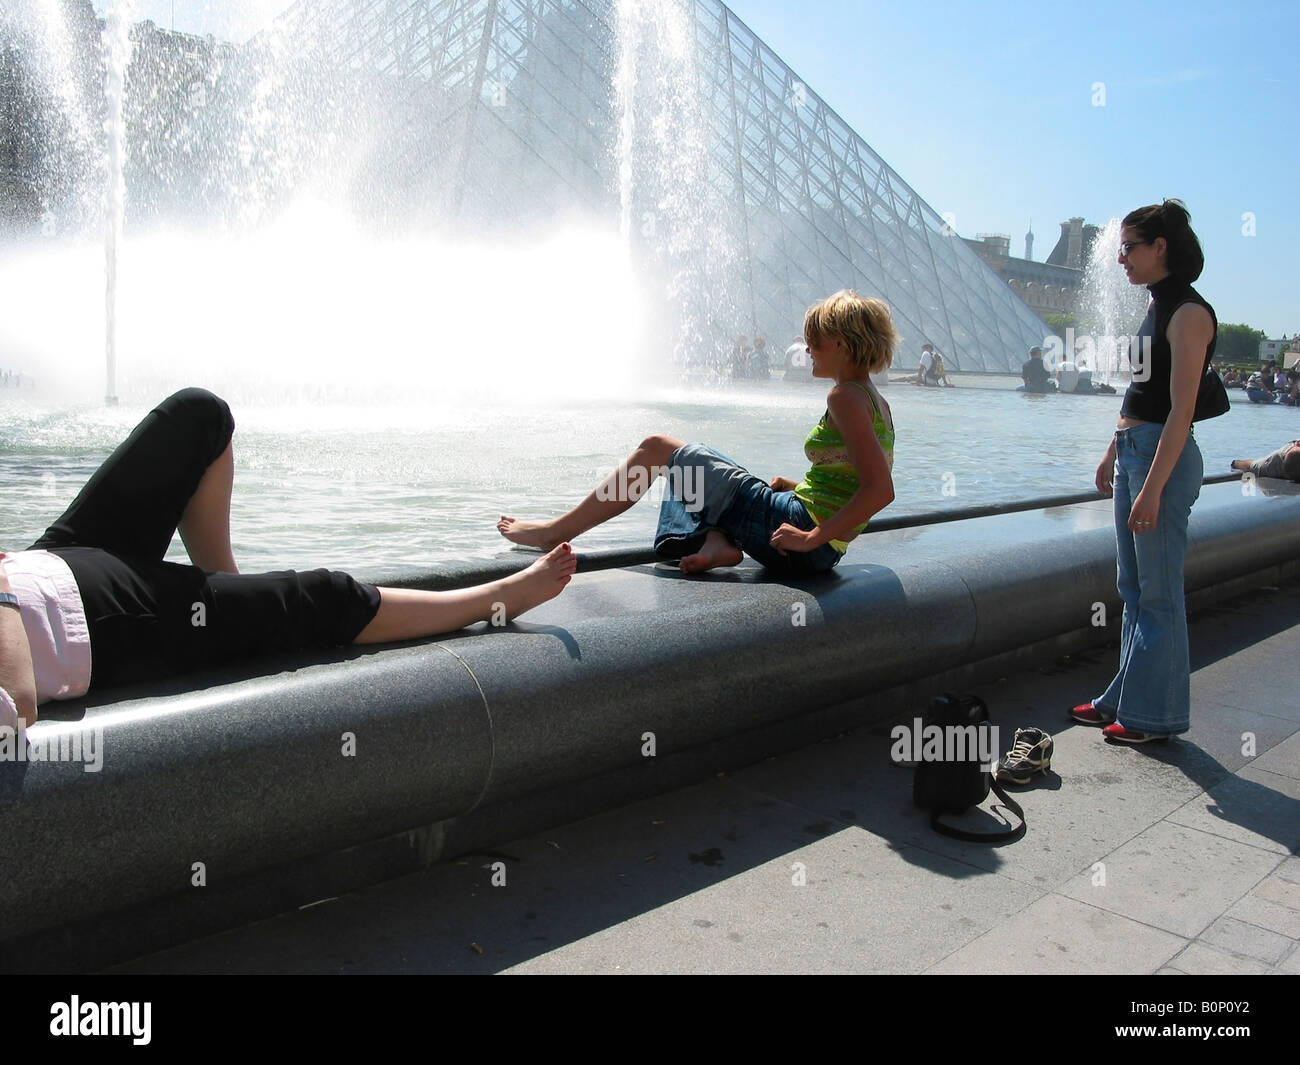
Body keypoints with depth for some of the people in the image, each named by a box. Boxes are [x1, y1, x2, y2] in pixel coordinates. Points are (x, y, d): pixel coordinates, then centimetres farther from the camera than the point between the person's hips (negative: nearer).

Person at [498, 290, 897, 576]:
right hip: (821, 552, 9)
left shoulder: (845, 397, -16)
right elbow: (870, 485, 22)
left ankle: (558, 530, 6)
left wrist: (811, 538, -23)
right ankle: (717, 542, 1)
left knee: (657, 449, 0)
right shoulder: (876, 403, 14)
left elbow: (881, 490, -27)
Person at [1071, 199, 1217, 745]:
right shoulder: (1157, 308, 14)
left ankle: (1156, 714, 10)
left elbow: (1181, 411, -19)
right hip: (1132, 452, 10)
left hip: (1163, 457, -10)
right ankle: (1126, 698, 26)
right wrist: (1113, 453, 22)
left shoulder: (1189, 313, -14)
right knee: (1134, 591, 15)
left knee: (1158, 594, -1)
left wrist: (1152, 487, -22)